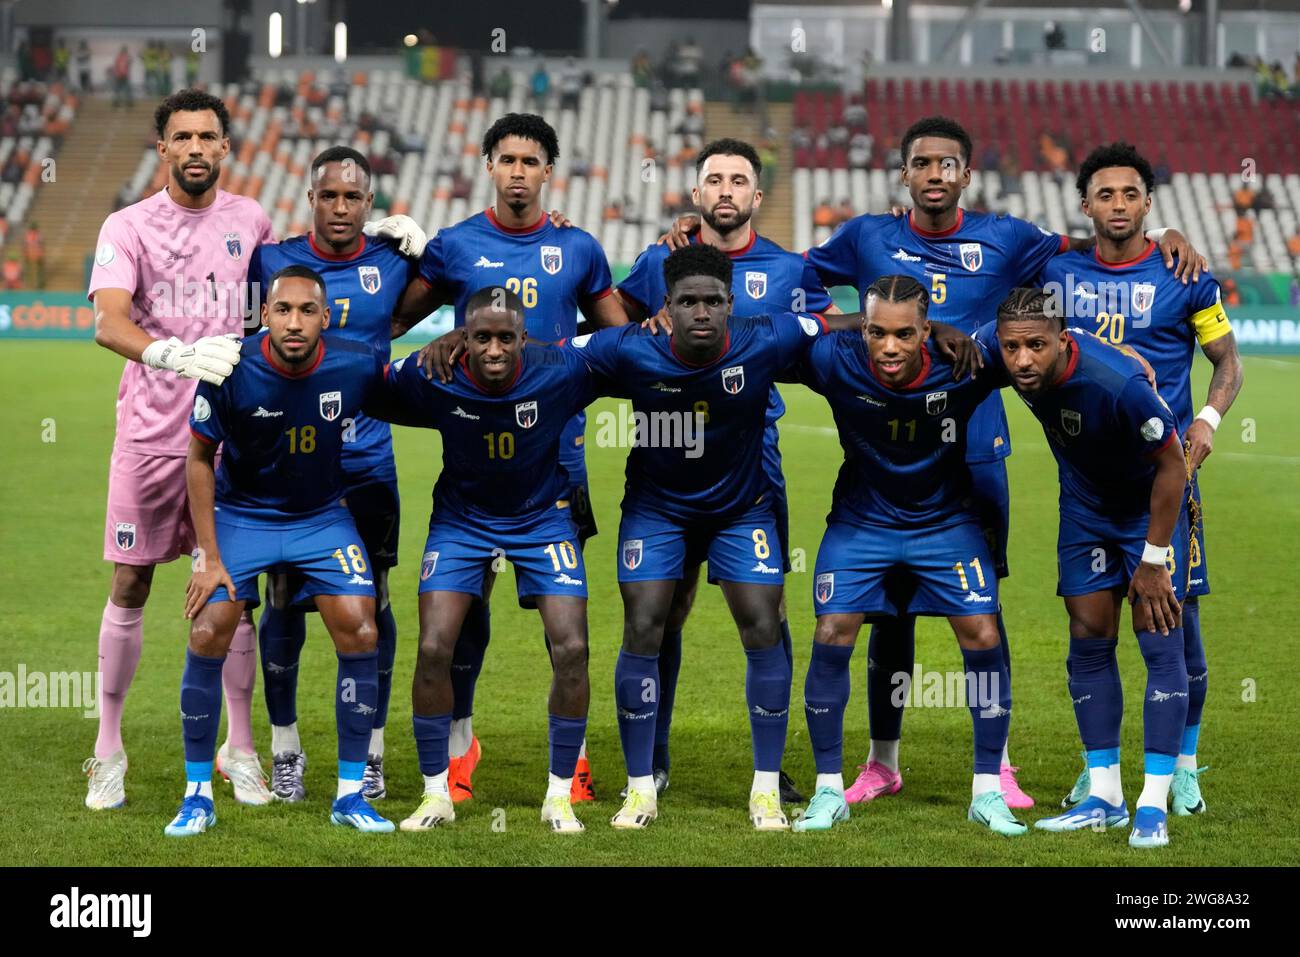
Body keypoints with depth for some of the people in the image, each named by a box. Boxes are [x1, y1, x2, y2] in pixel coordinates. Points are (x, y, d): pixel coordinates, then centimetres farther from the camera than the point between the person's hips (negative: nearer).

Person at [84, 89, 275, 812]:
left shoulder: (250, 222, 5)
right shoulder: (129, 227, -5)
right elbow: (108, 323, -21)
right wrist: (176, 355, -36)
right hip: (150, 430, -2)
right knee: (130, 587, 3)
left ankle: (241, 747, 13)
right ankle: (109, 748, 14)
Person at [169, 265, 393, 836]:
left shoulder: (357, 367, -20)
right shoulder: (231, 370, -23)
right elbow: (200, 459, -9)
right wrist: (209, 555, -10)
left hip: (321, 516, 1)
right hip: (240, 515, -1)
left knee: (360, 638, -10)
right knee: (207, 638, -12)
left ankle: (350, 795, 5)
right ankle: (198, 796, 4)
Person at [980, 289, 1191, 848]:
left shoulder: (1119, 384, -39)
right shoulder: (994, 348, -23)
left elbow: (1172, 466, -25)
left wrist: (1153, 559, -20)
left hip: (1151, 503, -5)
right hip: (1084, 503, 6)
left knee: (1160, 641, -11)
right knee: (1090, 639, 4)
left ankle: (1154, 807, -8)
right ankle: (1104, 797, 11)